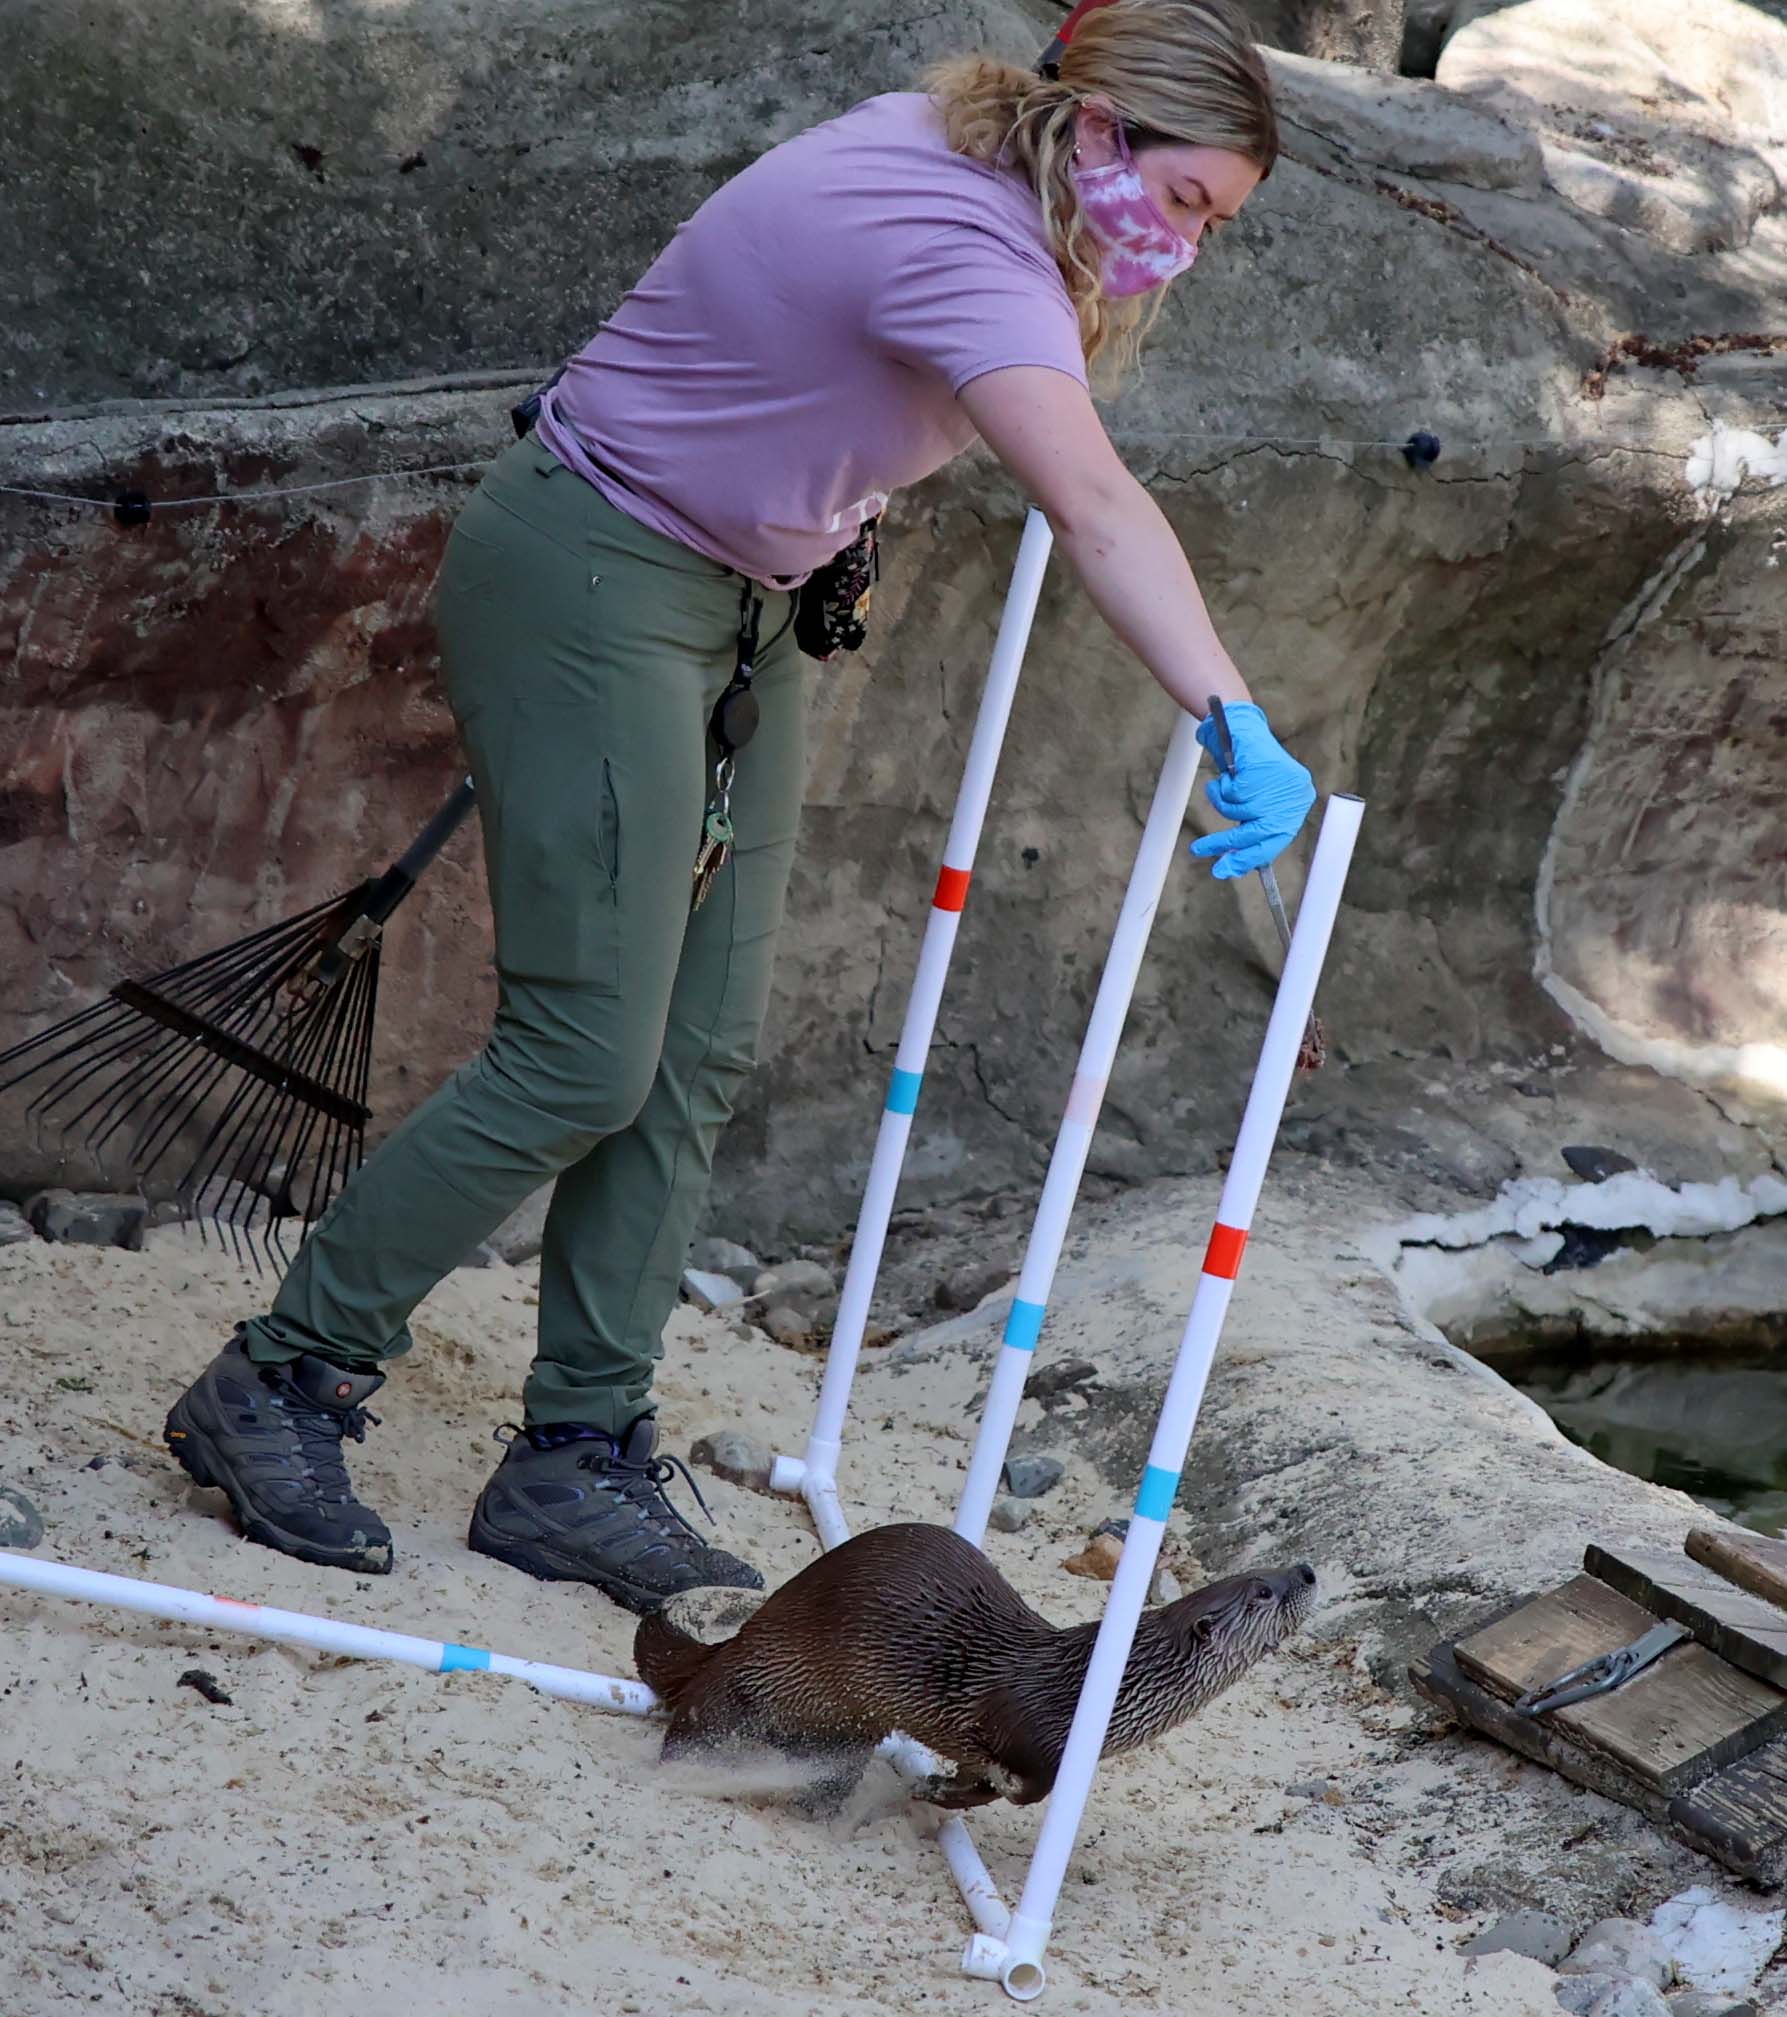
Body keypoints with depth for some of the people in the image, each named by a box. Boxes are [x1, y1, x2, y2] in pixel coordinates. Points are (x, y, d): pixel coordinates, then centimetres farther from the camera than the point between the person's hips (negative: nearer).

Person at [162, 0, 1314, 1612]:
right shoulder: (955, 240, -28)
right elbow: (1099, 513, -42)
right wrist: (1238, 727, -51)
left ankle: (579, 1461, 12)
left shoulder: (974, 166, 2)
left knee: (701, 1055, 5)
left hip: (739, 610, 10)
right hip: (589, 586, -10)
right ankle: (277, 1386, 7)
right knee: (583, 1059, -10)